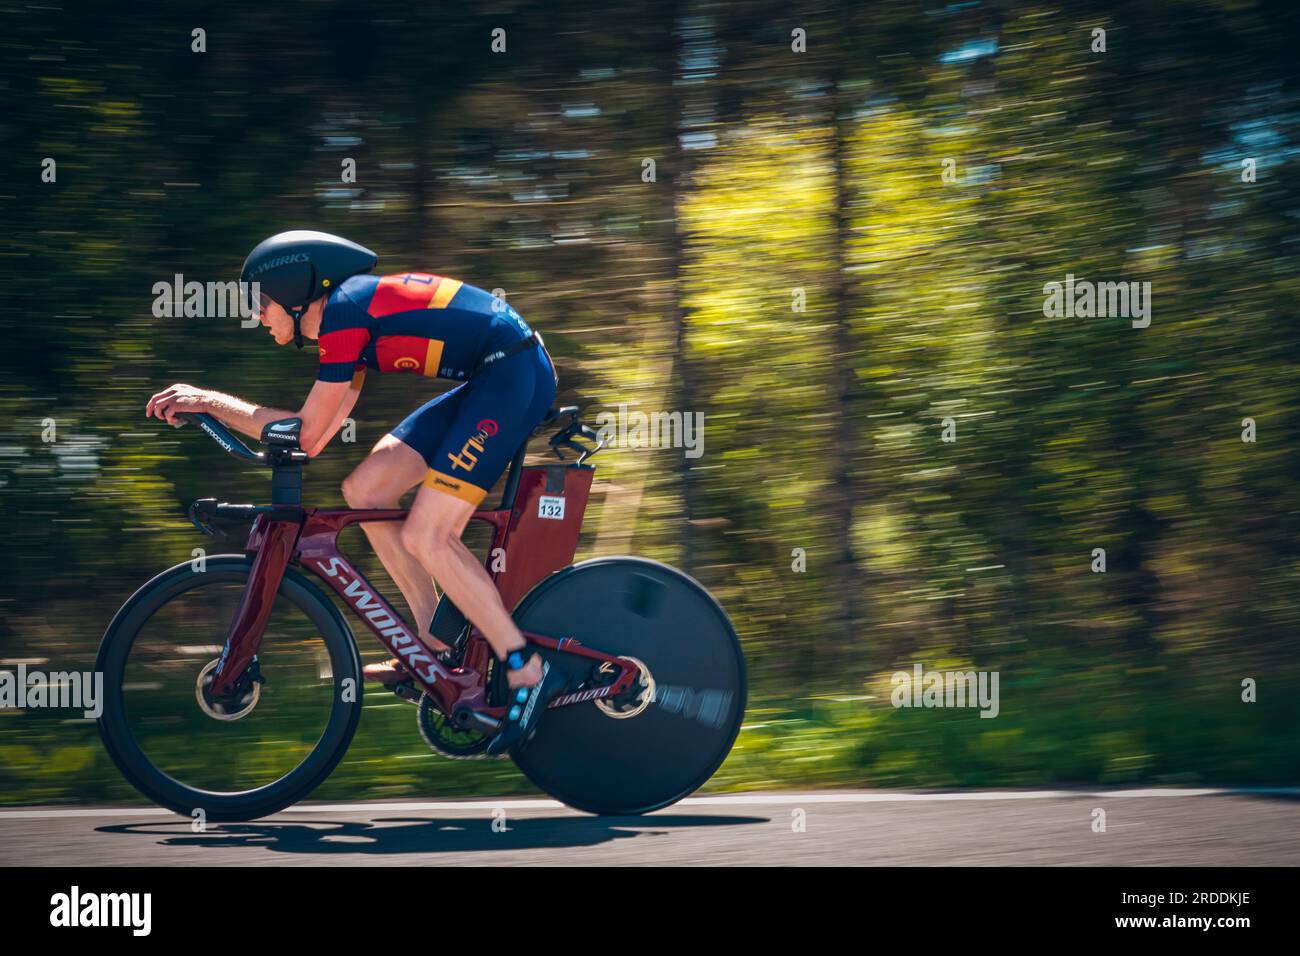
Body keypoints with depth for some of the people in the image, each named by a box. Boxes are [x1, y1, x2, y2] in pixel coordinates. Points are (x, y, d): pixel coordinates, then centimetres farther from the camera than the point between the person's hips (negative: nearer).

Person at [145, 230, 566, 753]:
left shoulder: (343, 312, -14)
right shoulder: (352, 315, 15)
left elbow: (306, 434, -13)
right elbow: (318, 438, 16)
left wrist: (211, 401, -7)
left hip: (514, 372, -10)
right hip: (488, 380, 10)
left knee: (425, 537, -15)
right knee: (365, 488, 6)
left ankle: (528, 672, -8)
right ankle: (437, 645, 12)